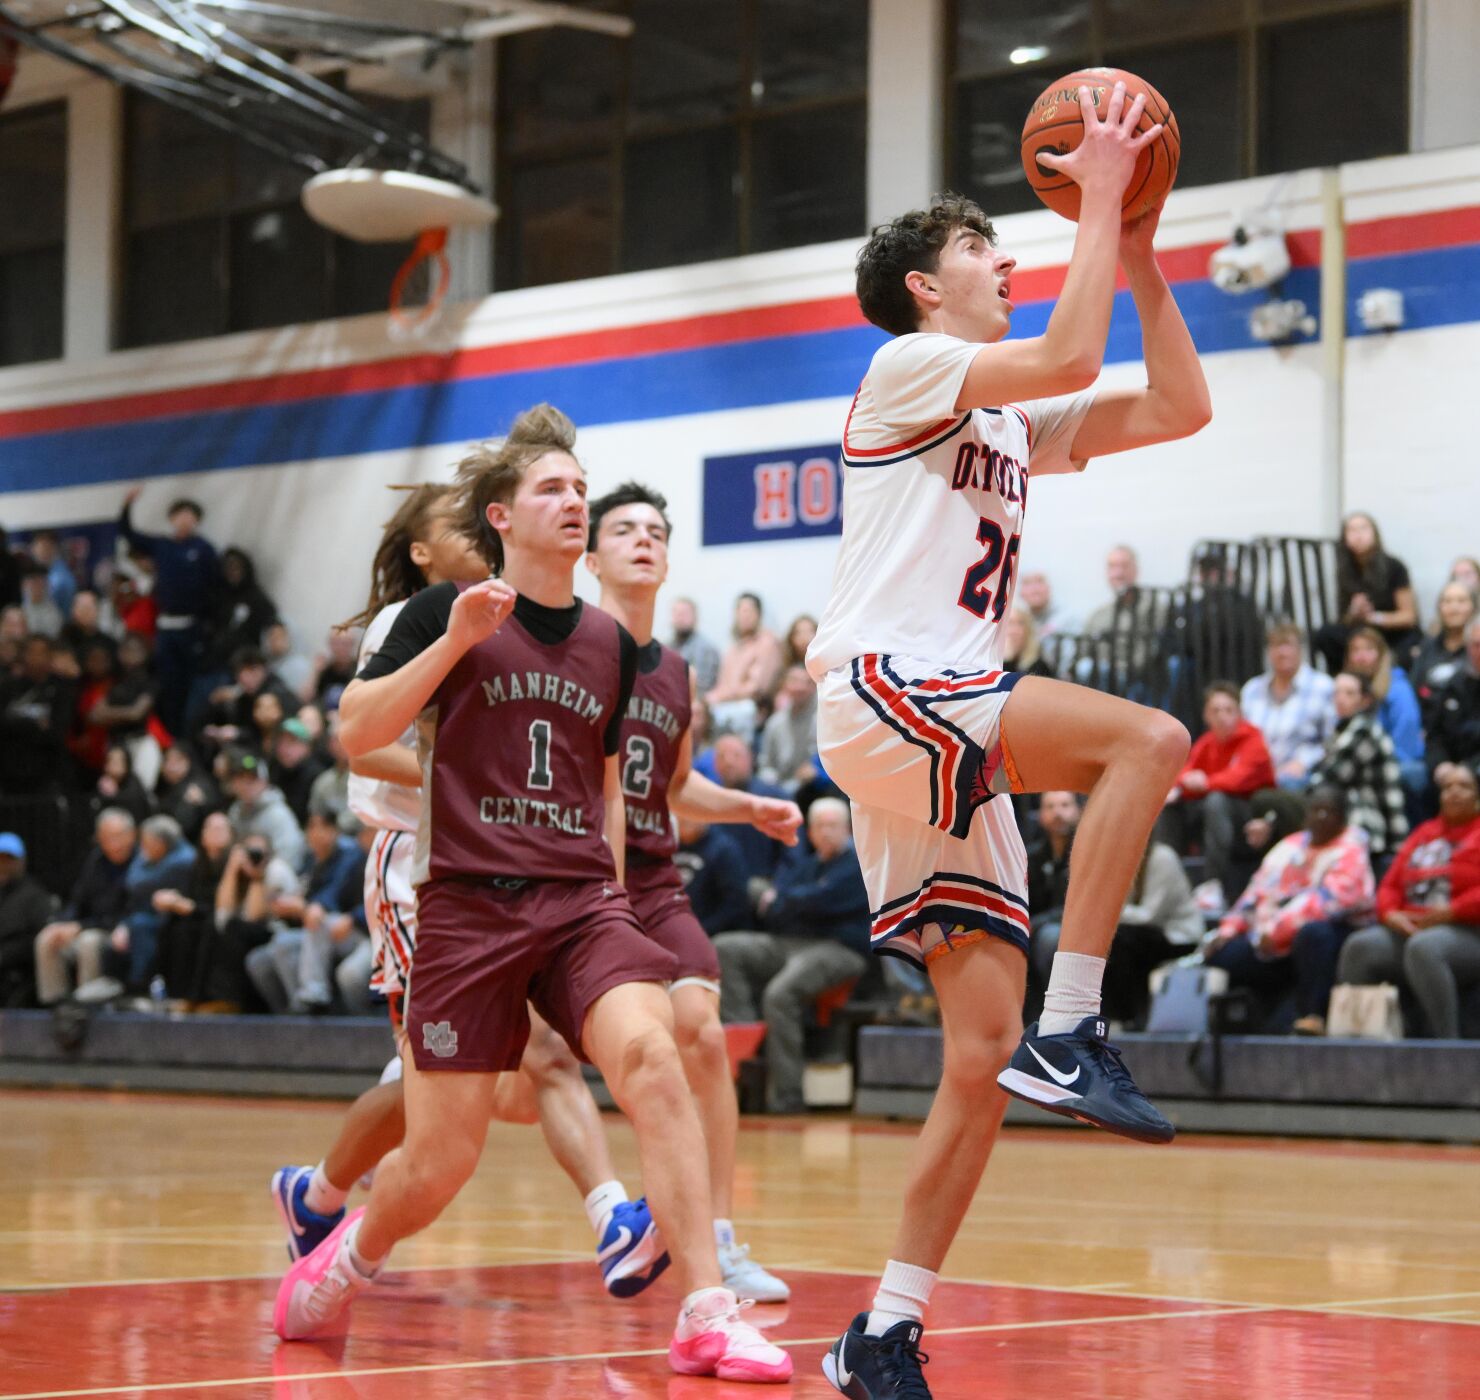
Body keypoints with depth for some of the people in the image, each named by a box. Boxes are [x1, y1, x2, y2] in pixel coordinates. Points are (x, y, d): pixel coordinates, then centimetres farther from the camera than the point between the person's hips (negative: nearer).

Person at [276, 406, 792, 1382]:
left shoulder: (611, 644, 13)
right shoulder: (447, 612, 0)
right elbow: (358, 733, -8)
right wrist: (455, 640, -17)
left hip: (582, 899, 3)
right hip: (470, 900, -3)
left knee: (649, 1052, -25)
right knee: (439, 1163, -2)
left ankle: (709, 1318, -25)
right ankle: (354, 1254, 33)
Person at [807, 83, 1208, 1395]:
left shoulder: (1013, 424, 25)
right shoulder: (907, 367, 1)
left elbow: (1179, 406, 21)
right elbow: (1068, 358, -15)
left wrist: (1141, 255, 16)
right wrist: (1098, 196, -7)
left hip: (952, 742, 8)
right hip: (882, 692, -8)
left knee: (982, 1054, 0)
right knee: (1147, 736, -27)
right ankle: (1069, 1032, -27)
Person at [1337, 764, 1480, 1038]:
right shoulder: (1424, 834, 23)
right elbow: (1390, 884, 21)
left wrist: (1450, 912, -16)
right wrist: (1390, 913, 0)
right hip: (1408, 929, 6)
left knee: (1422, 947, -39)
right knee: (1359, 947, -22)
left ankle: (1447, 1043, -36)